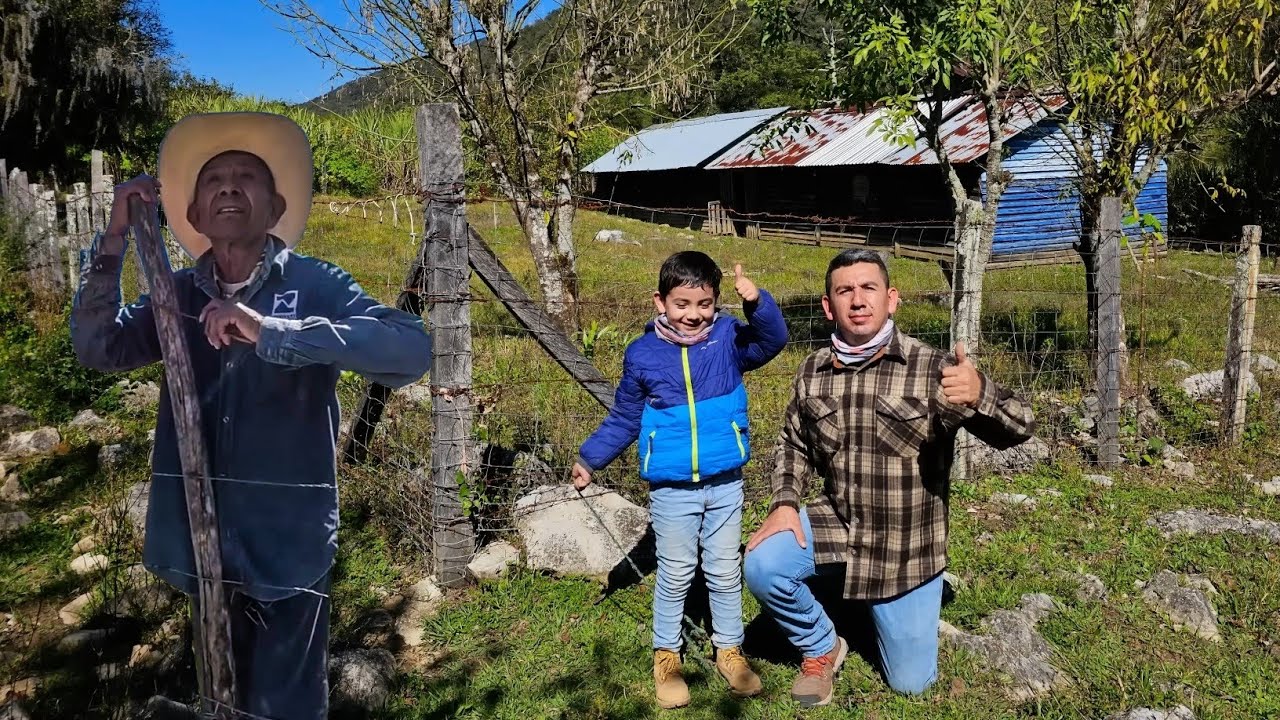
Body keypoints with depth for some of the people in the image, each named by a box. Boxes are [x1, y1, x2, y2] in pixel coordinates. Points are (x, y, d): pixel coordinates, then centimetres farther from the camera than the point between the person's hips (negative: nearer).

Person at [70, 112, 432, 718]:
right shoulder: (180, 295, 6)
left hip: (288, 543, -4)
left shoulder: (313, 284, -9)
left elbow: (412, 349, -22)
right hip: (202, 542, 5)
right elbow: (97, 348, -1)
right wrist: (115, 237, -10)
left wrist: (271, 332, -29)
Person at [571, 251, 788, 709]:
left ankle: (729, 649, 32)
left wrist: (757, 302, -38)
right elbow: (624, 420, 5)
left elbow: (773, 340, -21)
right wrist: (590, 459, 7)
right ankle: (666, 655, 27)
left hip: (725, 484, 1)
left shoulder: (728, 338, -5)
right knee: (675, 575, 10)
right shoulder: (643, 355, -5)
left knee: (726, 572, 15)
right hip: (672, 489, -1)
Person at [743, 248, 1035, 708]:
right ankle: (822, 648, 5)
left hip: (907, 544, -2)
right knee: (762, 566, -27)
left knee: (911, 683, 7)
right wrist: (785, 502, -7)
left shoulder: (931, 368, -15)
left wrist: (979, 395, -38)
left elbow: (1019, 429, -16)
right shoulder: (813, 372, -4)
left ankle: (886, 611, 41)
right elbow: (793, 444, 11)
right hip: (836, 526, 2)